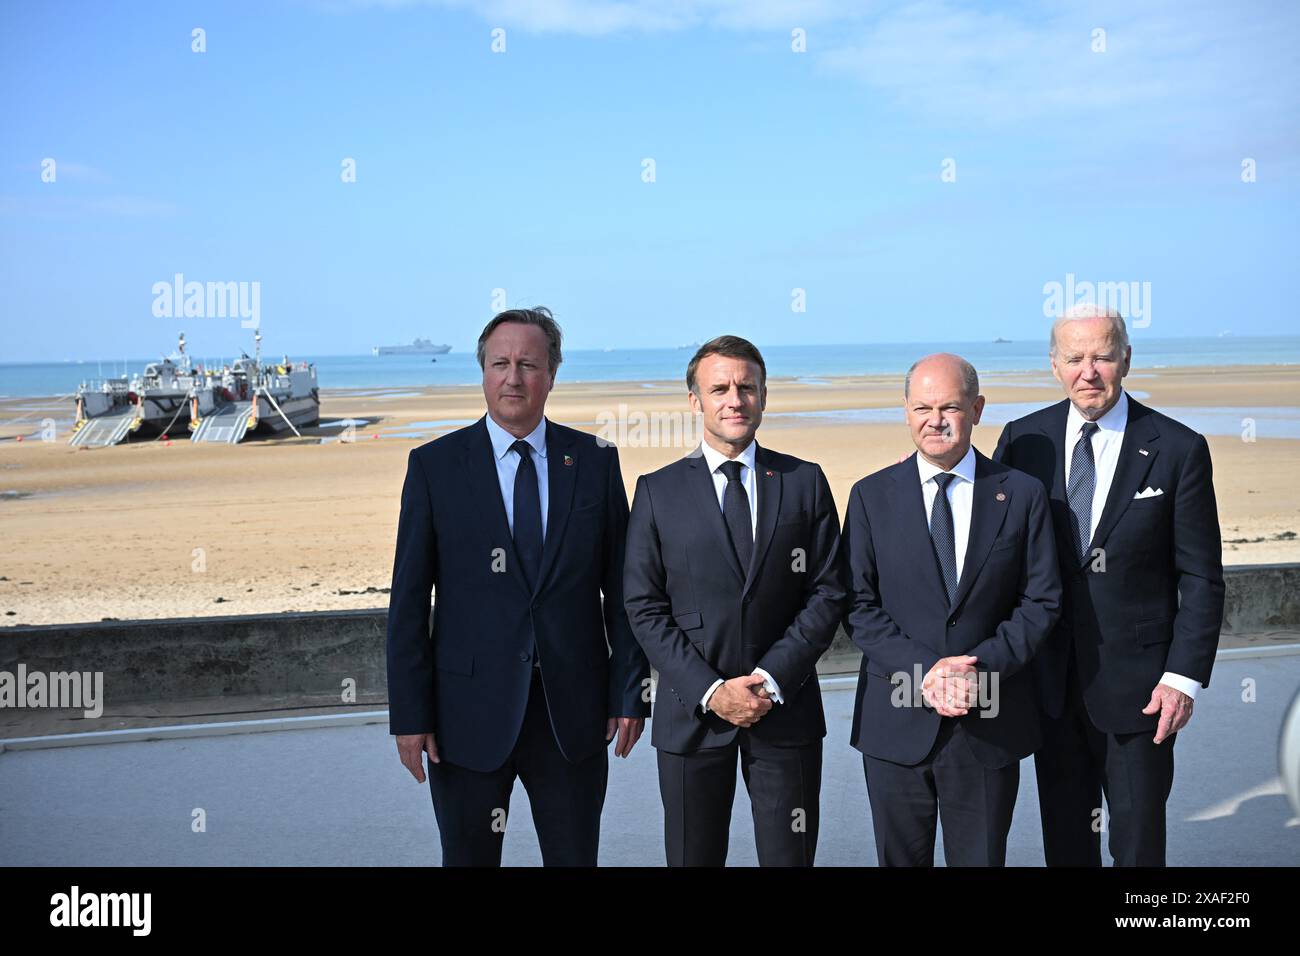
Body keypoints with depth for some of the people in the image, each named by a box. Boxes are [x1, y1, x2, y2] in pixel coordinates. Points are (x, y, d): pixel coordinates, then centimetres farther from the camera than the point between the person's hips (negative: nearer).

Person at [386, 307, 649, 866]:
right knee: (468, 856, 11)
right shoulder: (434, 465, -1)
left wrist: (630, 693, 1)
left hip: (572, 712, 1)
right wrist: (409, 713, -6)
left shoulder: (595, 462, 3)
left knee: (575, 858, 10)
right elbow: (409, 599, -2)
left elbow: (621, 588, 5)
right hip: (470, 712, -1)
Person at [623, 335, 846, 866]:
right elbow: (645, 608, -3)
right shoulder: (657, 491, 1)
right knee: (693, 856, 9)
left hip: (786, 708, 1)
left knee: (789, 856, 8)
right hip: (692, 712, 0)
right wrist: (709, 691, -12)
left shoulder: (805, 482, 4)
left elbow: (827, 592, 0)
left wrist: (773, 677, -12)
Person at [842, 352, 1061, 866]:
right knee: (900, 858, 11)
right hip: (897, 725, 0)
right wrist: (922, 669, -15)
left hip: (989, 724, 0)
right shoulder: (872, 496, 1)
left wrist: (984, 666, -15)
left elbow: (1041, 602, 0)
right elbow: (858, 606, -2)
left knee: (981, 859, 11)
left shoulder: (1022, 495, 1)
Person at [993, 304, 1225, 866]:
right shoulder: (1023, 440, 1)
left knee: (1138, 839, 8)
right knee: (1064, 835, 15)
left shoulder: (1178, 450, -6)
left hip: (1136, 683, -2)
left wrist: (1185, 676, -12)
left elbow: (1201, 579, -5)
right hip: (1049, 677, 3)